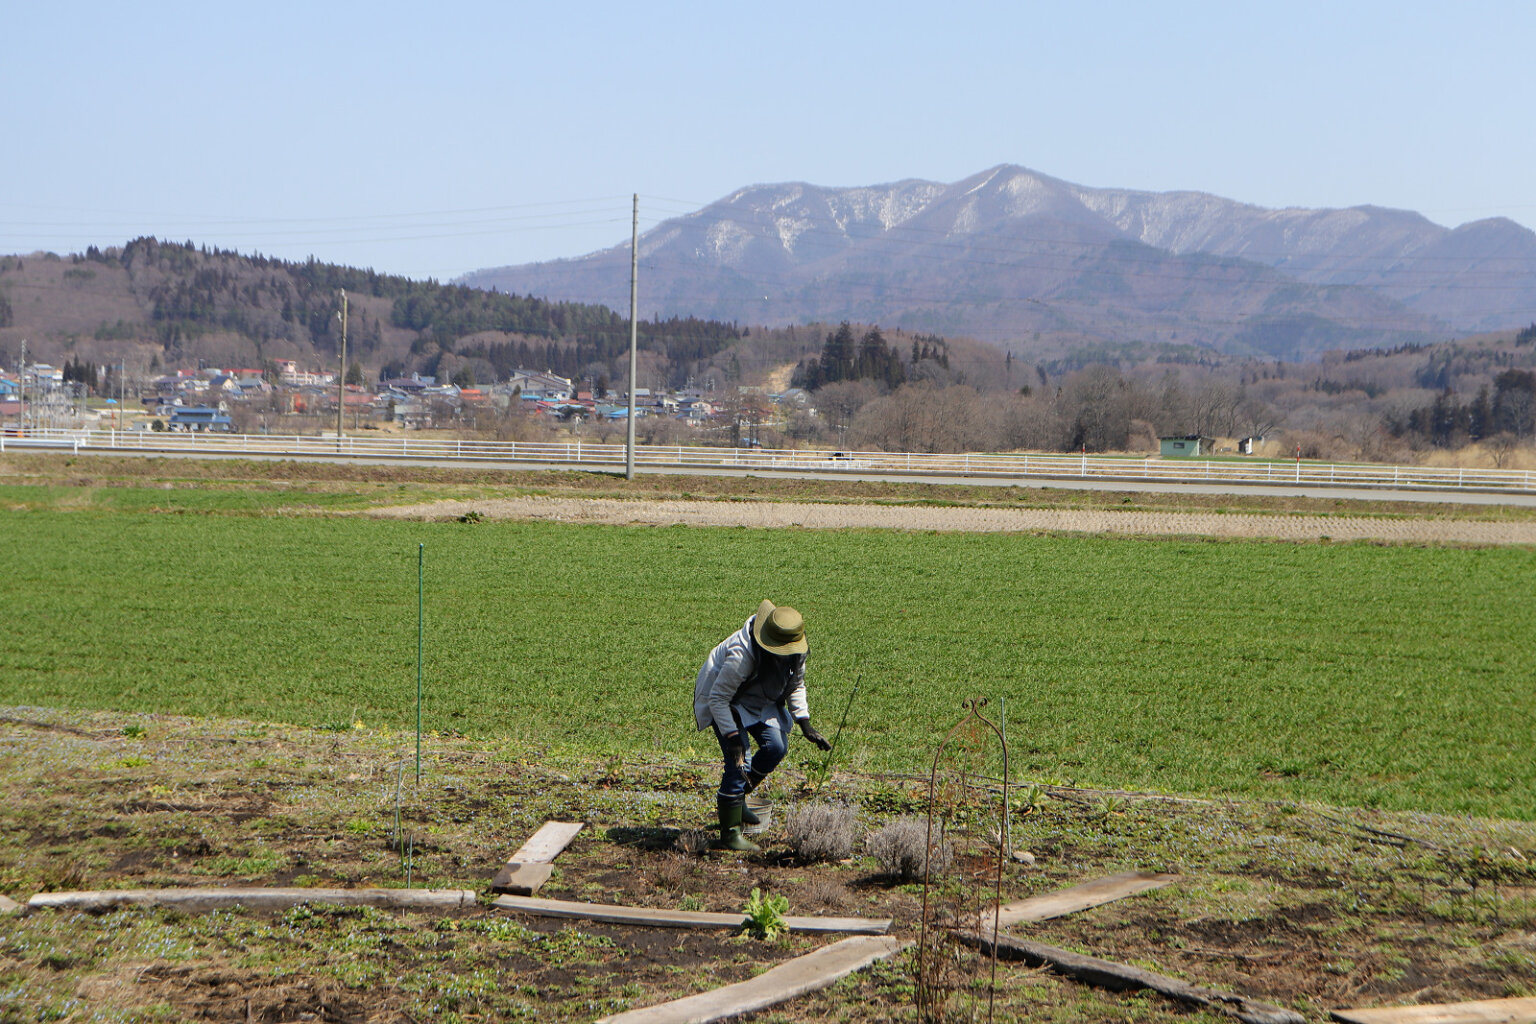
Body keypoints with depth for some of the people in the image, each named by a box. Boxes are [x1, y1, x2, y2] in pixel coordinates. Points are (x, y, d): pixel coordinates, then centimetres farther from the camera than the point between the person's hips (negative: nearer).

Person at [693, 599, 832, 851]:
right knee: (737, 761, -17)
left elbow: (796, 686, 4)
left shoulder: (797, 651, -15)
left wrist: (805, 725, -6)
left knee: (777, 746, -9)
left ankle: (738, 797, 15)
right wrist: (732, 738, -34)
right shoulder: (743, 654, -38)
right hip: (726, 700, -7)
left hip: (761, 701, 7)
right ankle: (730, 832, -8)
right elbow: (718, 698, -31)